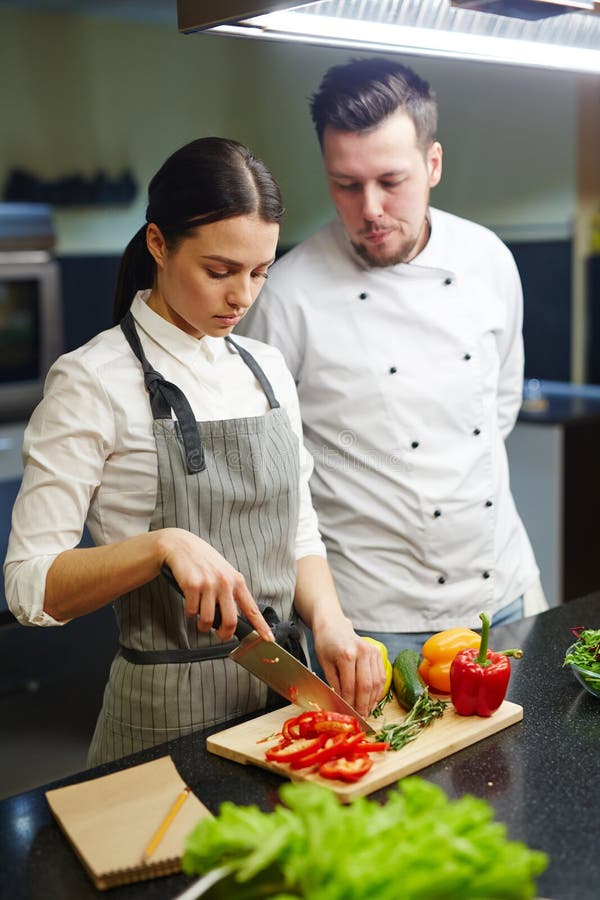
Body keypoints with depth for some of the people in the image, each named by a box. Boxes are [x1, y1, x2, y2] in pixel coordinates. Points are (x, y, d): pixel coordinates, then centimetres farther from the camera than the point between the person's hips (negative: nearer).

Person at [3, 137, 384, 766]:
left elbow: (299, 538, 10)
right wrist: (163, 545, -28)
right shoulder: (94, 382, -12)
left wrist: (328, 620, -9)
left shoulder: (267, 370, 6)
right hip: (169, 712, -5)